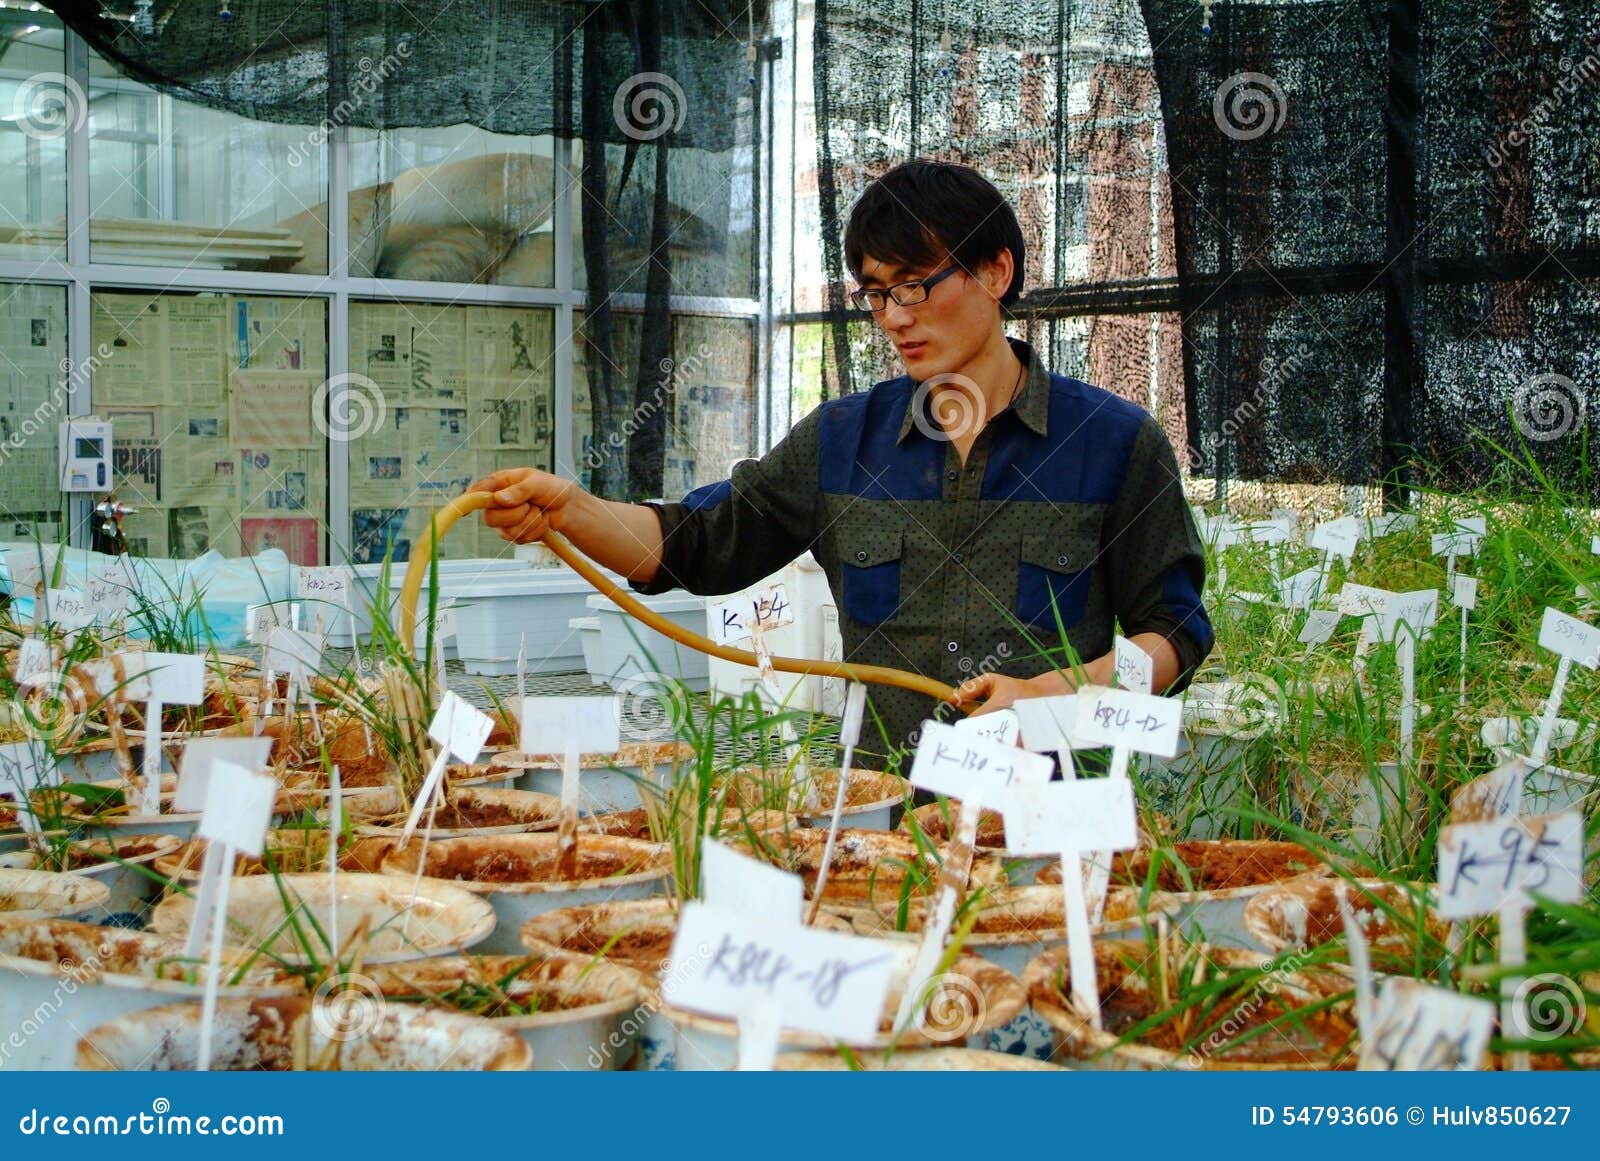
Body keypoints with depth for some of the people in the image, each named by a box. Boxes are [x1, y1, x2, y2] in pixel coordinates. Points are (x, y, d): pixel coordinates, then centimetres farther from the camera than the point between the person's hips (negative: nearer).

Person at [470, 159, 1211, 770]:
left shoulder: (1114, 440, 5)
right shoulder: (842, 439, 14)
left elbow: (1175, 632, 5)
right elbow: (694, 541, 10)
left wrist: (1053, 692, -11)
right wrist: (567, 510, -7)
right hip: (880, 800, 3)